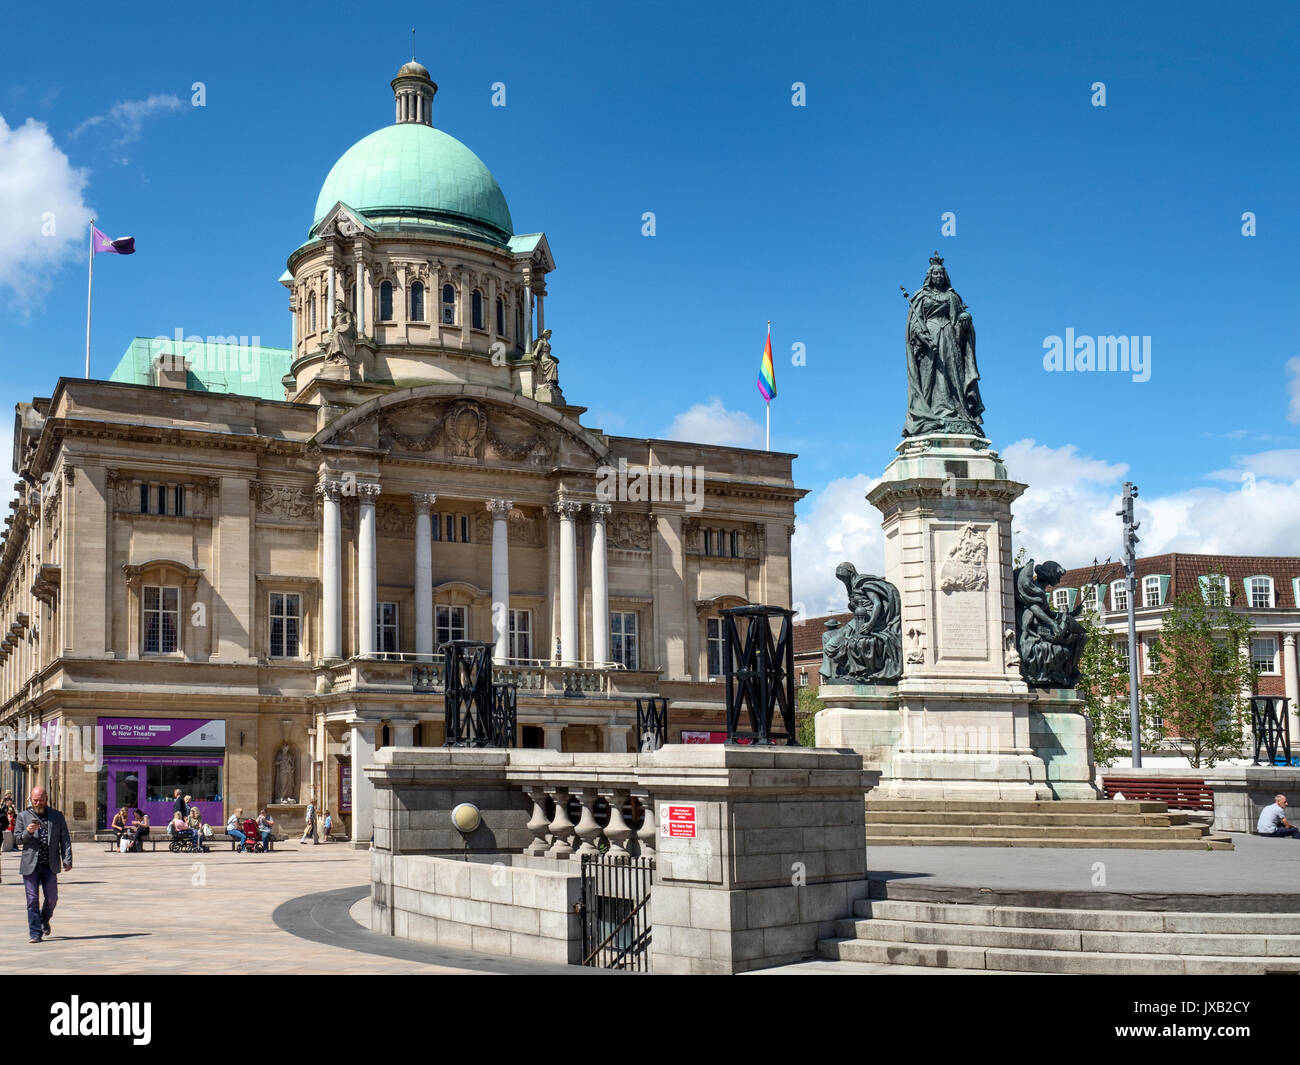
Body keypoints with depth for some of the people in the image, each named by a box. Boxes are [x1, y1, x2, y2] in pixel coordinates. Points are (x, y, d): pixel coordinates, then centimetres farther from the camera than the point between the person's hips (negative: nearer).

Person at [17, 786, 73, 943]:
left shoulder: (57, 816, 10)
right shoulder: (23, 816, 8)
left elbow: (65, 839, 8)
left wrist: (67, 859, -2)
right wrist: (28, 832, -15)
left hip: (50, 865, 1)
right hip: (30, 865, -1)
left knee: (52, 898, 3)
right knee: (32, 899, -3)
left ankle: (44, 920, 32)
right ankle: (35, 933, 1)